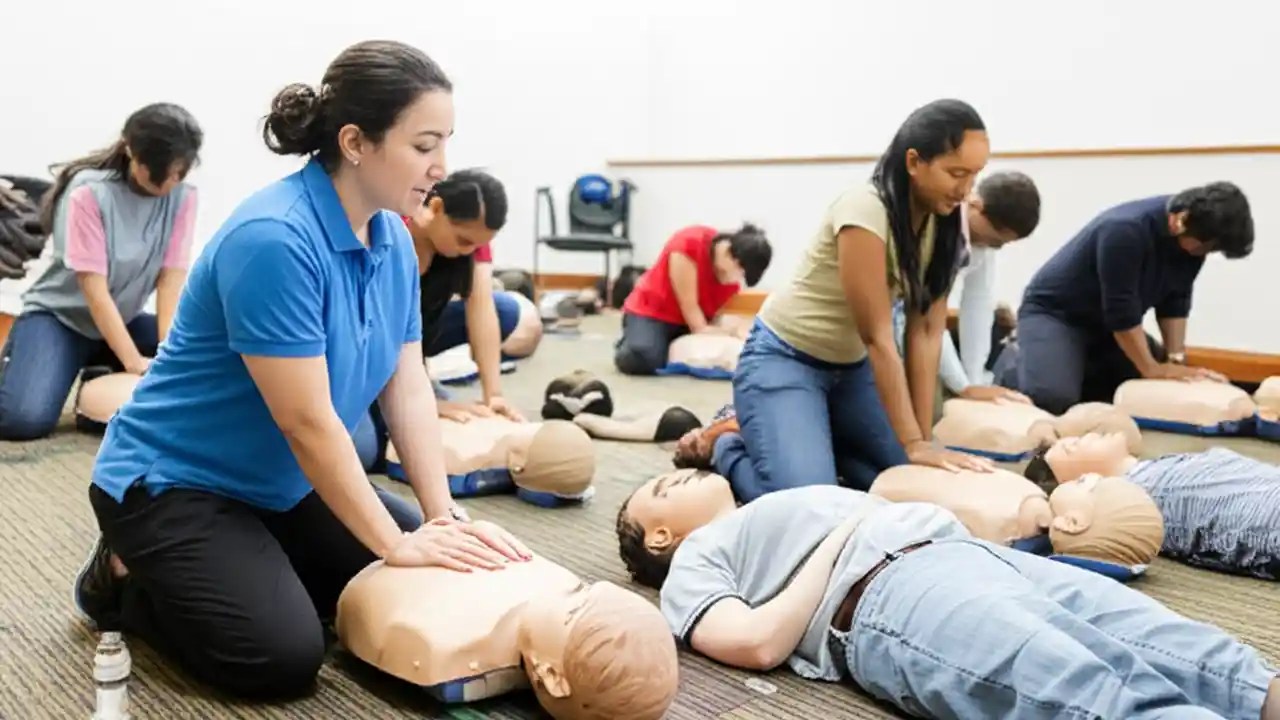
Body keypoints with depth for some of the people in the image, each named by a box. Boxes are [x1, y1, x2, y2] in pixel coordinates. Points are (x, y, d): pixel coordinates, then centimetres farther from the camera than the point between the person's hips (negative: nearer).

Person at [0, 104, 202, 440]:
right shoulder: (89, 192, -21)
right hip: (59, 316, -4)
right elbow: (94, 288, -24)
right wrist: (134, 362, -32)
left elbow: (172, 278, -14)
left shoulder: (182, 197, -10)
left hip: (124, 320, 5)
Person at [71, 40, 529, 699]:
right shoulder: (273, 239, -29)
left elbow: (408, 391, -2)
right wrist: (396, 545, -22)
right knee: (283, 656, -20)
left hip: (281, 487, 8)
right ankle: (125, 584, 6)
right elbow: (306, 421, -28)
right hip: (173, 481, -8)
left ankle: (250, 561, 18)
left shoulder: (394, 242, -3)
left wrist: (444, 516, -11)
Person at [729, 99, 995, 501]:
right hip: (785, 358, -7)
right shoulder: (865, 211, -26)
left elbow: (927, 332, -8)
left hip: (851, 365, 7)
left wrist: (924, 438, -14)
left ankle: (822, 440, 17)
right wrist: (914, 443, -26)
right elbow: (877, 337, -27)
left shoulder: (945, 222, -4)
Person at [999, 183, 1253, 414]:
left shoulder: (1192, 235, -9)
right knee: (1053, 397, -30)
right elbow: (1121, 313, -29)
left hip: (1106, 322, 8)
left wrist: (1176, 360, -11)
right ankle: (1016, 374, 3)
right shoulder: (1125, 230, -32)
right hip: (1055, 312, -8)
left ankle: (1076, 370, 11)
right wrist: (1153, 370, -23)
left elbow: (1176, 302, -2)